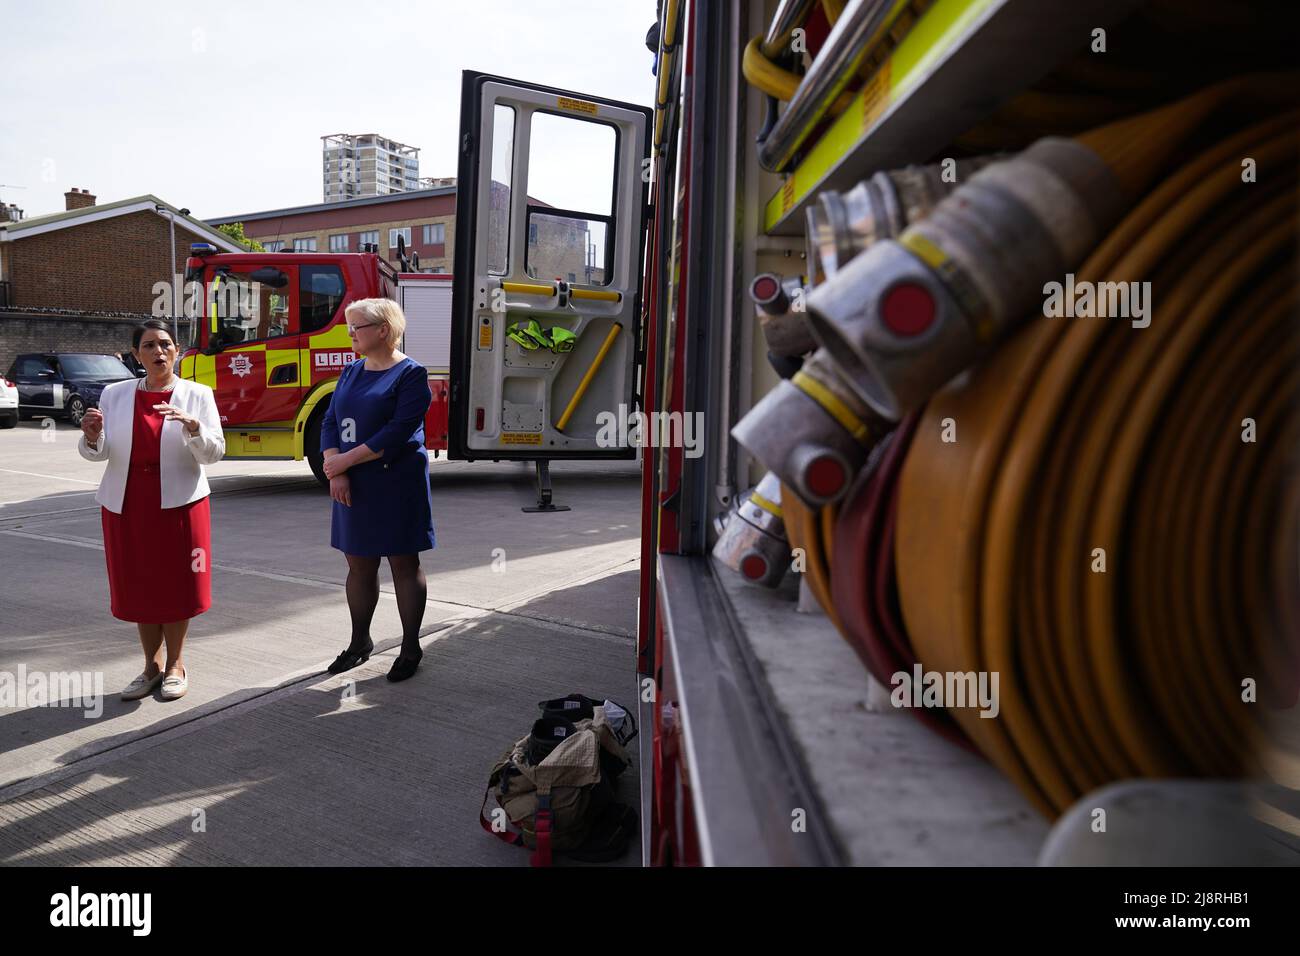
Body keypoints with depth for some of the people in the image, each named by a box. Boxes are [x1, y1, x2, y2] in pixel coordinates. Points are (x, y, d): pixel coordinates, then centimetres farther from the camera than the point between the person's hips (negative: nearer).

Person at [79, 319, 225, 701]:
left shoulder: (197, 394, -2)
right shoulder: (115, 394, 5)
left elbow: (214, 453, -7)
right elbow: (97, 453, 4)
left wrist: (192, 426, -25)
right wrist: (92, 436, -17)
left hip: (178, 502, -2)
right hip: (126, 505, 2)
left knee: (176, 584, 5)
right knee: (139, 586, 9)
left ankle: (175, 664, 22)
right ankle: (151, 665, 25)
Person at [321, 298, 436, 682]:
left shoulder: (410, 374, -8)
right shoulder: (351, 372, 12)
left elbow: (398, 431, -18)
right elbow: (330, 423, 7)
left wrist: (347, 460, -15)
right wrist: (335, 472, -9)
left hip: (397, 485, -6)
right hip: (353, 487, 6)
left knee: (404, 565, 3)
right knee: (359, 565, 13)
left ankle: (410, 648, 14)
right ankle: (360, 642, 29)